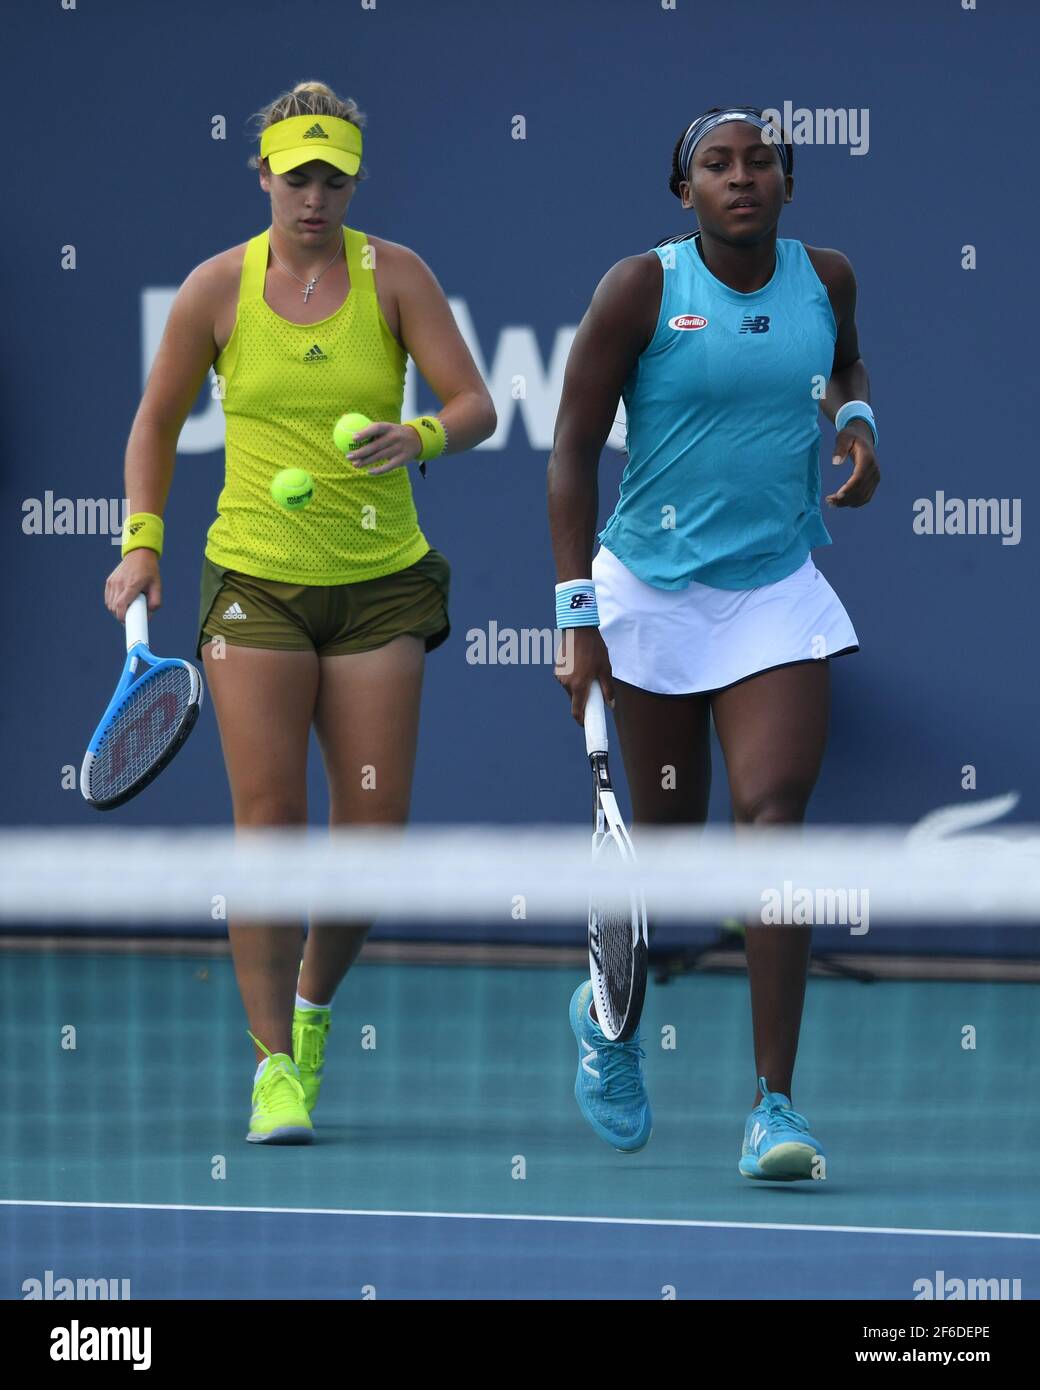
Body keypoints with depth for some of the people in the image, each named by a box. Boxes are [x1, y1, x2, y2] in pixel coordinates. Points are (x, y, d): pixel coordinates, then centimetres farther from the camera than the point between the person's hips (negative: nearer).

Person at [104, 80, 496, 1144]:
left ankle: (314, 1006, 27)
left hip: (380, 586, 1)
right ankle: (274, 1069, -5)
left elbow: (477, 407, -7)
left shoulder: (394, 276, -2)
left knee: (374, 830, -1)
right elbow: (158, 420, 12)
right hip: (255, 580, -1)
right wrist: (142, 543, 1)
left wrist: (424, 435, -29)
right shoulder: (217, 288, 0)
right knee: (268, 820, -11)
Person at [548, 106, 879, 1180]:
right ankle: (609, 1015, 41)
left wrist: (856, 423, 3)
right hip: (653, 594, -2)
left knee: (773, 814, -14)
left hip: (780, 594, 2)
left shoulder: (825, 278, 3)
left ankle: (773, 1106, -16)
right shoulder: (640, 289, -9)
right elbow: (574, 450, -7)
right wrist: (577, 612, -14)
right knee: (667, 833, 8)